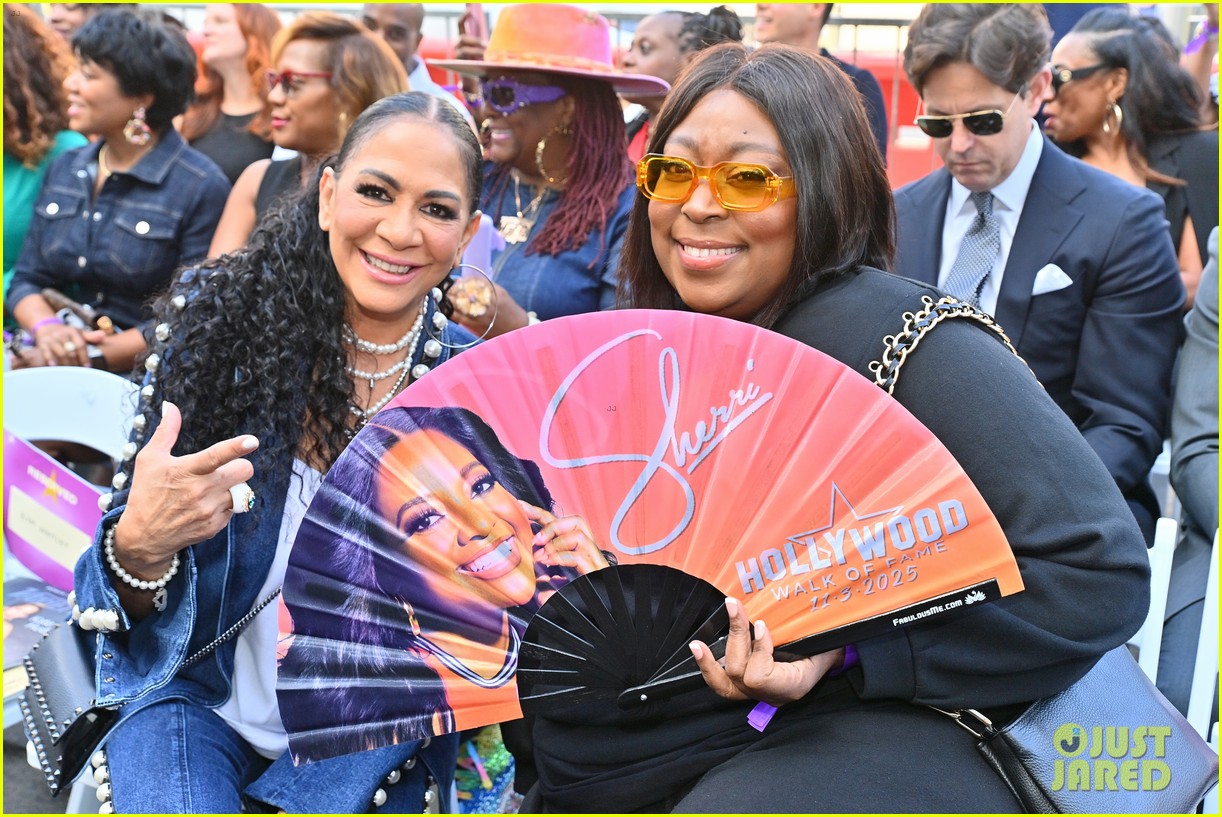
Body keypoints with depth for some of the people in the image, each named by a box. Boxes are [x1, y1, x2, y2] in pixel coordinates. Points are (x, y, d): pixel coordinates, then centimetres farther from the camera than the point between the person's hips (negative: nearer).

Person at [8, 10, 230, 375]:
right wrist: (46, 327, -8)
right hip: (59, 361, 6)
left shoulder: (200, 188, -8)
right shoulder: (64, 170, 13)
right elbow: (26, 280, 15)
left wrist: (95, 354, -18)